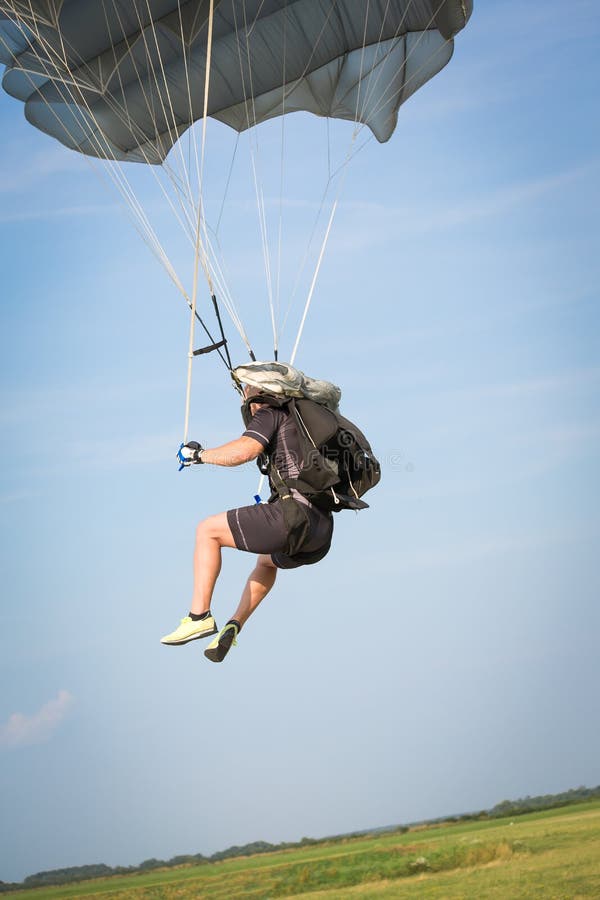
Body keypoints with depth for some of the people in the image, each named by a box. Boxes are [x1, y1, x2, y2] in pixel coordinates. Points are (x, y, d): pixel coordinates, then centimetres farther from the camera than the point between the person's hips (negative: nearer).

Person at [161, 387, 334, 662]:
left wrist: (199, 455, 0)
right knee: (267, 560, 37)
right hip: (323, 535, 9)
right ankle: (234, 625, 21)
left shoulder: (270, 413, 4)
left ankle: (199, 616, -5)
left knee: (207, 531, 4)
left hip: (295, 518, -9)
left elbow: (245, 450, -15)